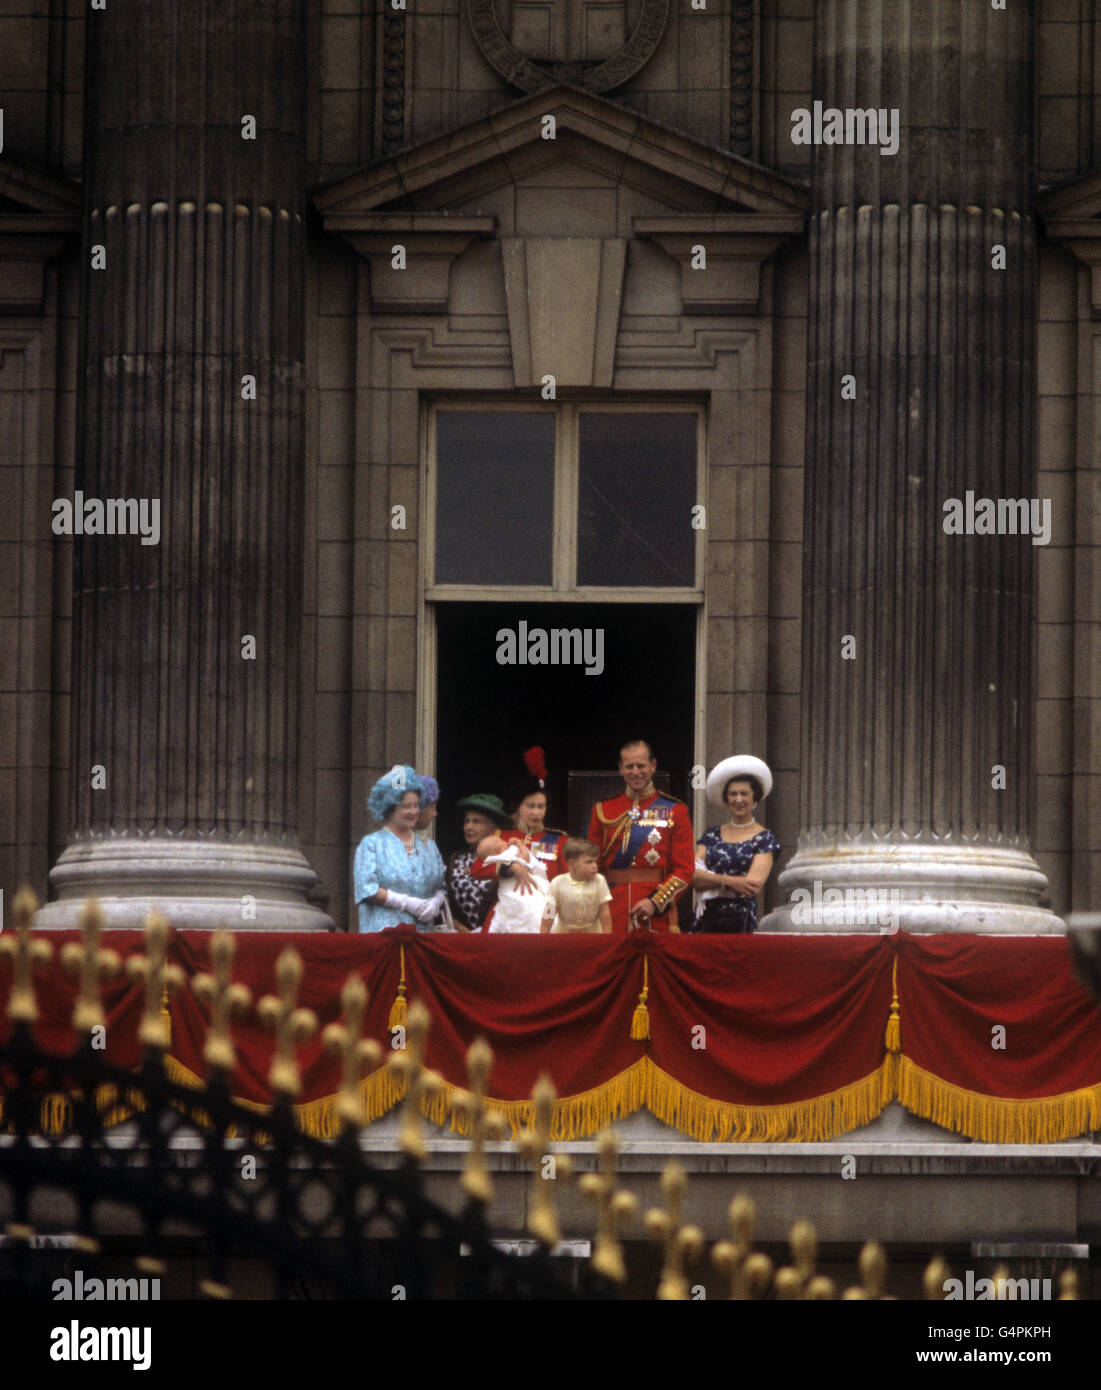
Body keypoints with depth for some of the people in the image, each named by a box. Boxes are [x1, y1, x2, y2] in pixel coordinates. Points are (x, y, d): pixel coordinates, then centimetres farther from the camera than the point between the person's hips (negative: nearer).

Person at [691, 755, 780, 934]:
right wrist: (728, 881, -13)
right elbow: (694, 875, 2)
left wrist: (709, 879, -2)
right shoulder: (711, 835, 15)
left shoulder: (765, 839, 4)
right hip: (707, 918, 3)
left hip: (740, 919, -3)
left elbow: (754, 884, -7)